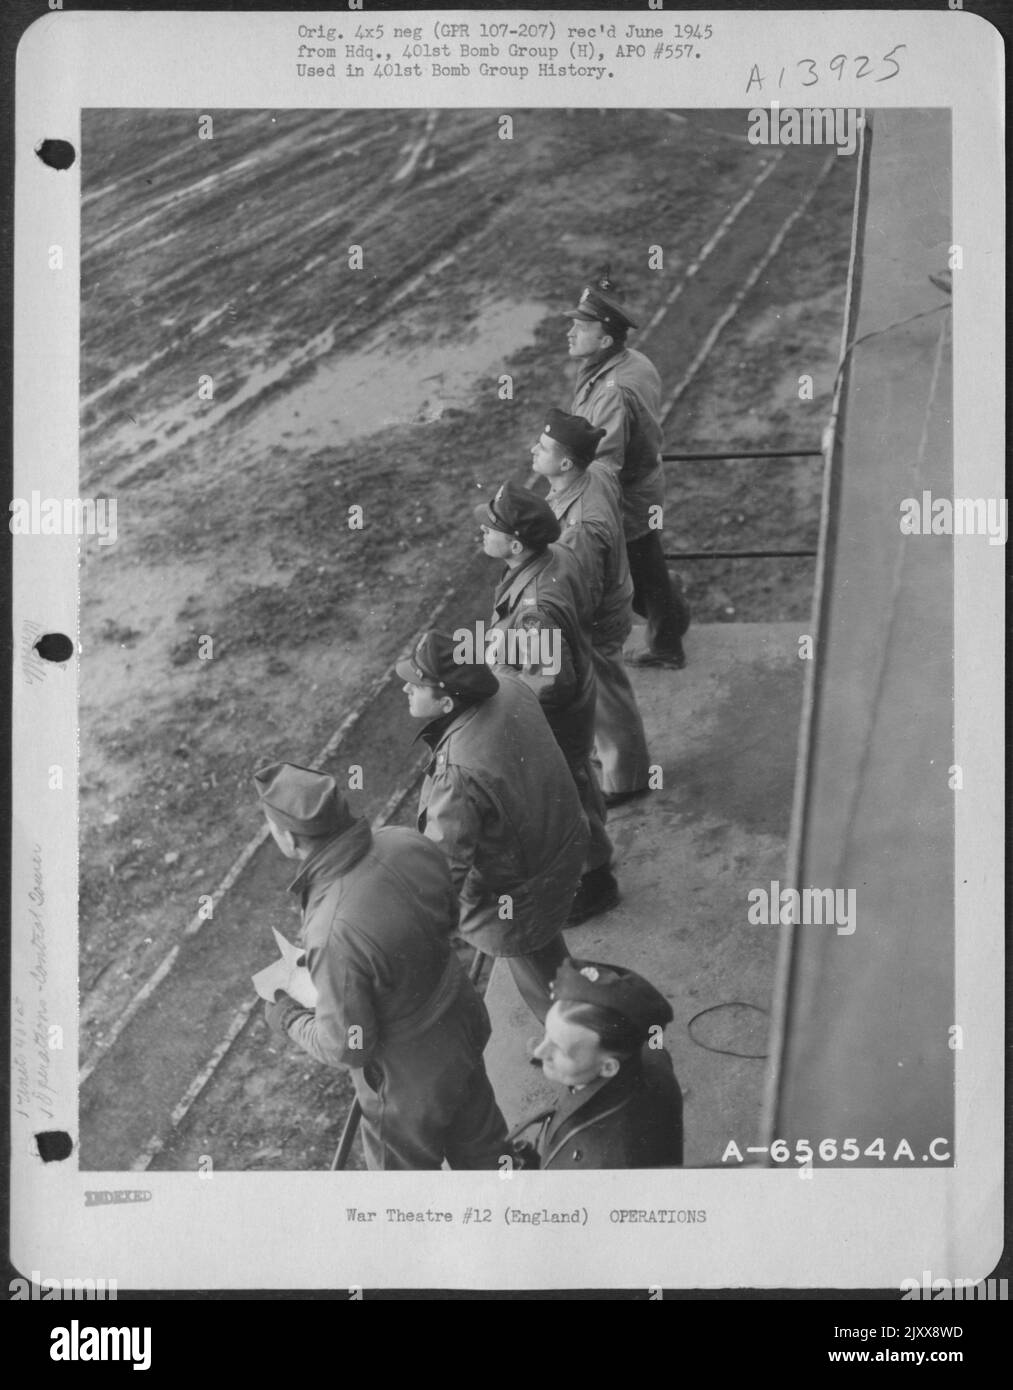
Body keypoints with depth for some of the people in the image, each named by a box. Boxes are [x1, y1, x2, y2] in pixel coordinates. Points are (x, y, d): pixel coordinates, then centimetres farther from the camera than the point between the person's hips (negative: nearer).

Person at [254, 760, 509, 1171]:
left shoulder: (333, 934, -41)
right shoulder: (406, 842, -21)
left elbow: (345, 1047, -27)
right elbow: (449, 914, 0)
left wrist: (288, 1018, -9)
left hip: (408, 1076, -7)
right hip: (462, 1024, 7)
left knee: (403, 1167, 24)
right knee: (479, 1138, 33)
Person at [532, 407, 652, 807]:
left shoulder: (580, 526, -40)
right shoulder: (597, 472, -14)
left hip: (594, 625, -8)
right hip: (610, 603, 8)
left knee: (608, 700, 16)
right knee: (603, 694, 30)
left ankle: (624, 778, 39)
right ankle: (608, 751, 54)